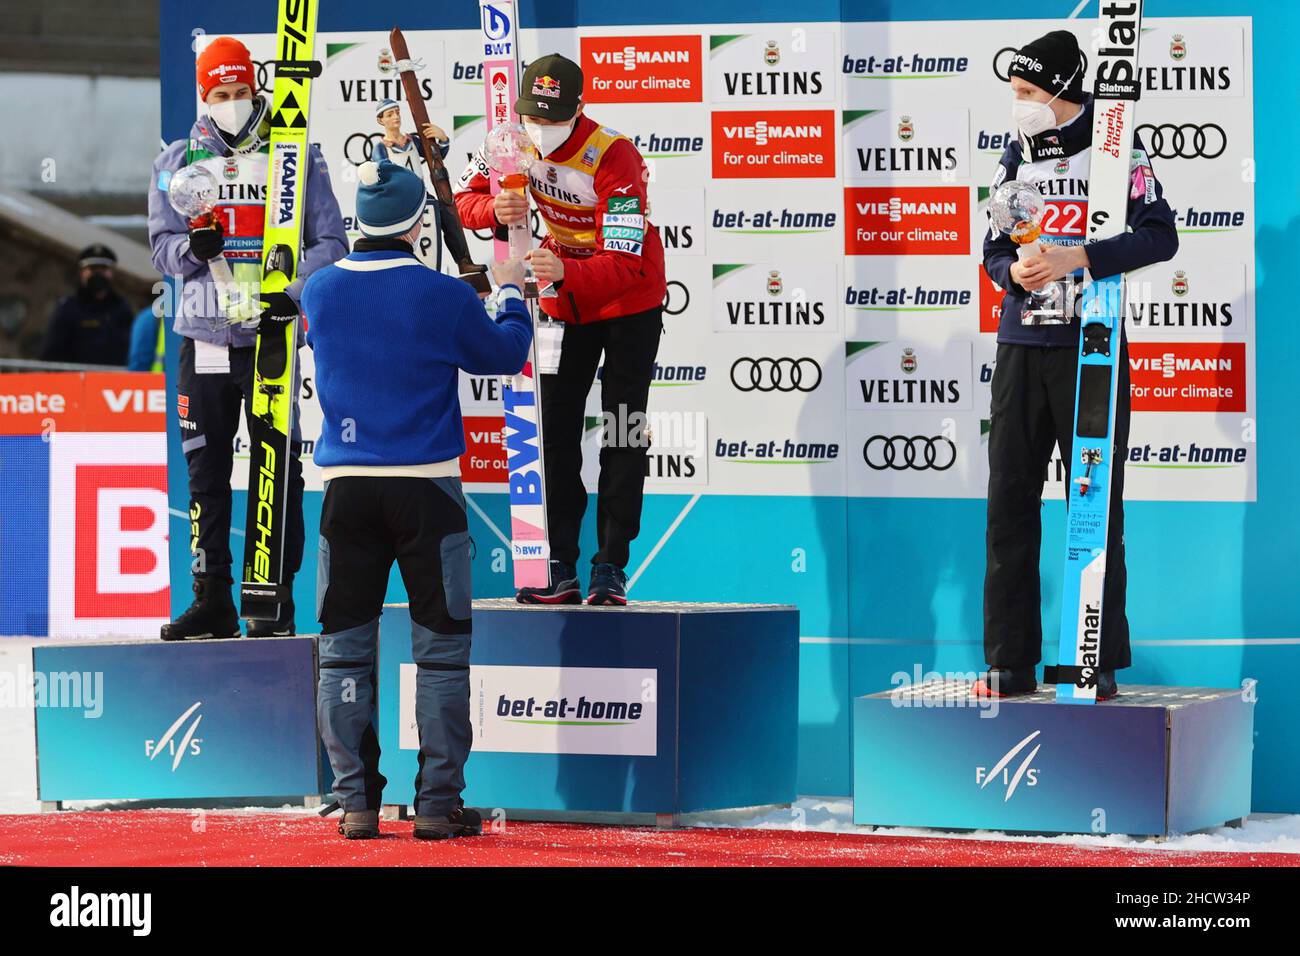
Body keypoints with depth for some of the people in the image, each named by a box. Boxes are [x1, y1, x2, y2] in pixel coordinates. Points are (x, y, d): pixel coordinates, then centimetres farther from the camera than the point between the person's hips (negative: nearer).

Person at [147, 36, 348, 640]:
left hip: (271, 334, -3)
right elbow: (162, 247, 8)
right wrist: (191, 247, -15)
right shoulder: (178, 161, 9)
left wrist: (296, 293, -16)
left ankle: (277, 600, 3)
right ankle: (213, 601, 11)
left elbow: (329, 241, 0)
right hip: (204, 336, 3)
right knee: (205, 471, 5)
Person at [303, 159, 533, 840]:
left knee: (345, 650, 8)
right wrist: (511, 293, 26)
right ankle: (436, 803, 3)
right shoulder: (442, 296, -8)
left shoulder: (321, 290, 1)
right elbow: (505, 355, 7)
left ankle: (356, 803, 7)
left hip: (346, 489, 3)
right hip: (426, 488, -3)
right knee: (441, 649, 4)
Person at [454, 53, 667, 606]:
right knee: (554, 434, 3)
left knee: (622, 438, -5)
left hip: (629, 303, -5)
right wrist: (495, 210, -33)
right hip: (563, 304, 5)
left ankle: (611, 568, 0)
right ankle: (561, 570, 6)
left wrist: (565, 272, -54)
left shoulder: (614, 158, -30)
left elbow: (623, 264, -36)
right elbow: (465, 198, -9)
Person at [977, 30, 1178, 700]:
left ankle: (1101, 664, 3)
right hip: (1021, 344, 5)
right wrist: (1014, 270, -7)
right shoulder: (1016, 159, 12)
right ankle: (1011, 662, 9)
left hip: (1090, 345, -5)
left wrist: (1078, 258, -19)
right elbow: (994, 249, 16)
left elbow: (1160, 236, -11)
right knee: (1009, 500, 3)